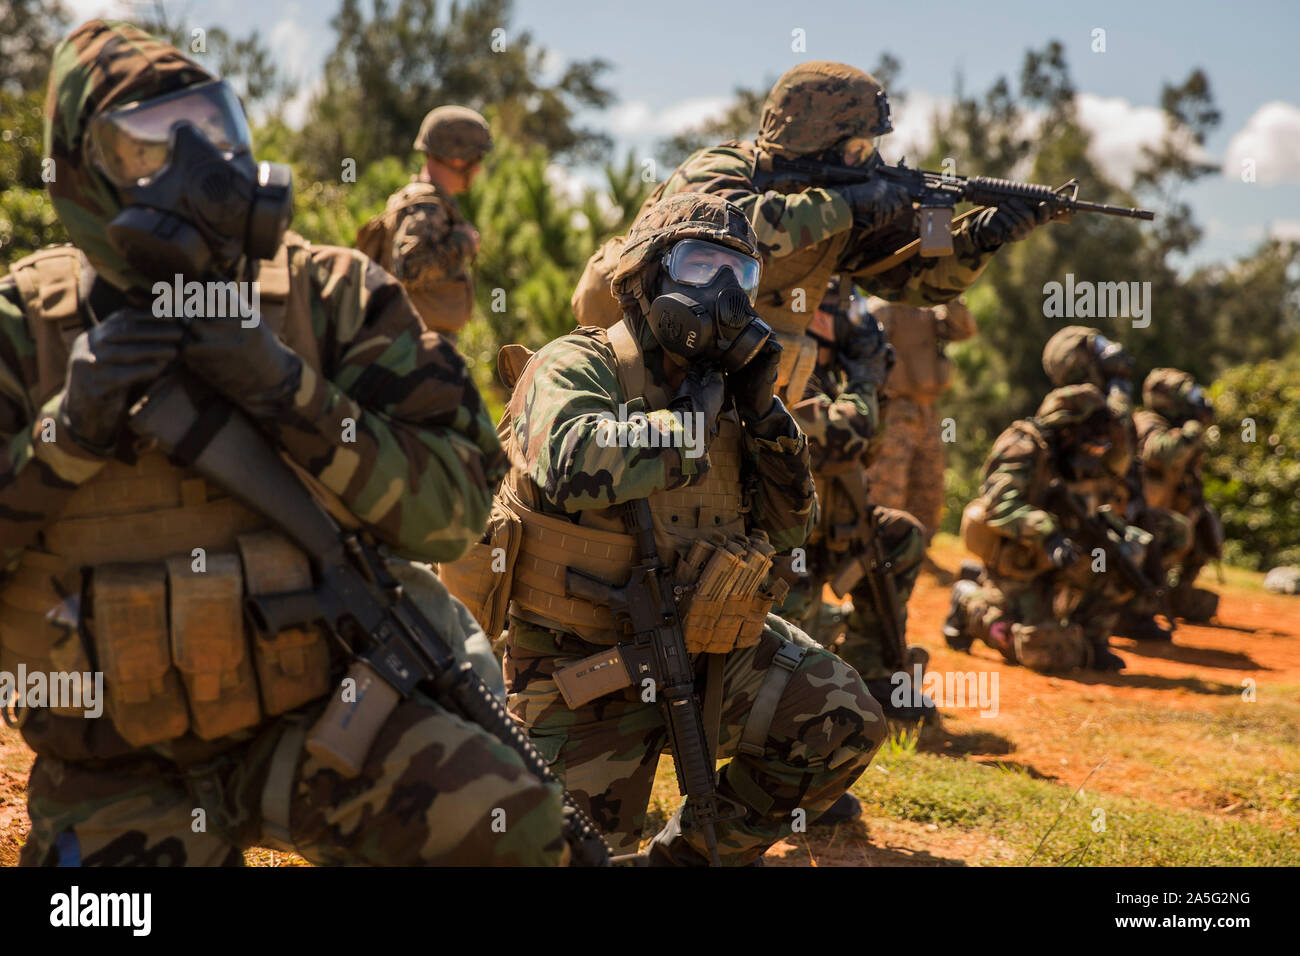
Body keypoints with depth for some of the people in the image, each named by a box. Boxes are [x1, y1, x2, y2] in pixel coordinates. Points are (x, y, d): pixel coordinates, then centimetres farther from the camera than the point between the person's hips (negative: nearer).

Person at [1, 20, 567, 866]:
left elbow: (451, 507, -9)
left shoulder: (329, 295, -3)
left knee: (513, 828, -23)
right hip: (118, 778, 1)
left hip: (316, 722, 0)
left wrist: (291, 394, -21)